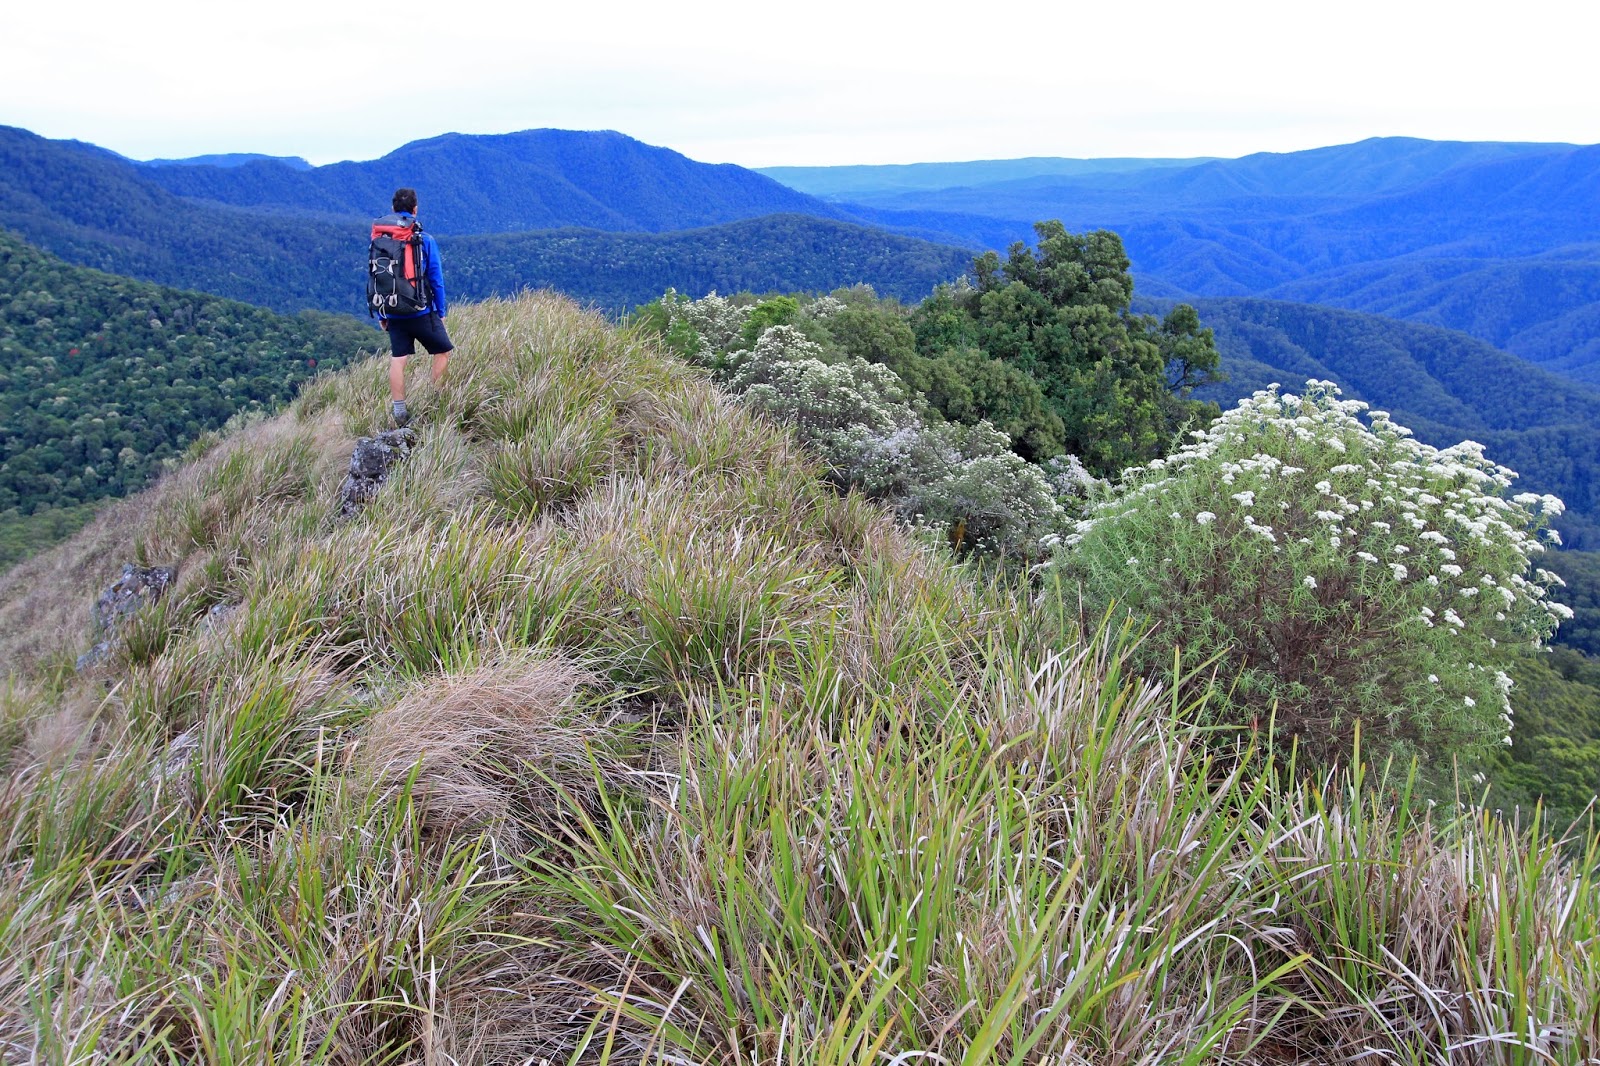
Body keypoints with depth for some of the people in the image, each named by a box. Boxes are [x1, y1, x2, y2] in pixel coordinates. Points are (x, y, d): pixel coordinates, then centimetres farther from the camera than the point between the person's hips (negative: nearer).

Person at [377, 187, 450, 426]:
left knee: (397, 359, 8)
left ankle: (399, 410, 8)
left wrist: (380, 314, 13)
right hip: (422, 311, -4)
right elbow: (436, 280, -6)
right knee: (443, 351, 12)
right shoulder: (425, 241, -8)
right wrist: (441, 312, 4)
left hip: (394, 314, 4)